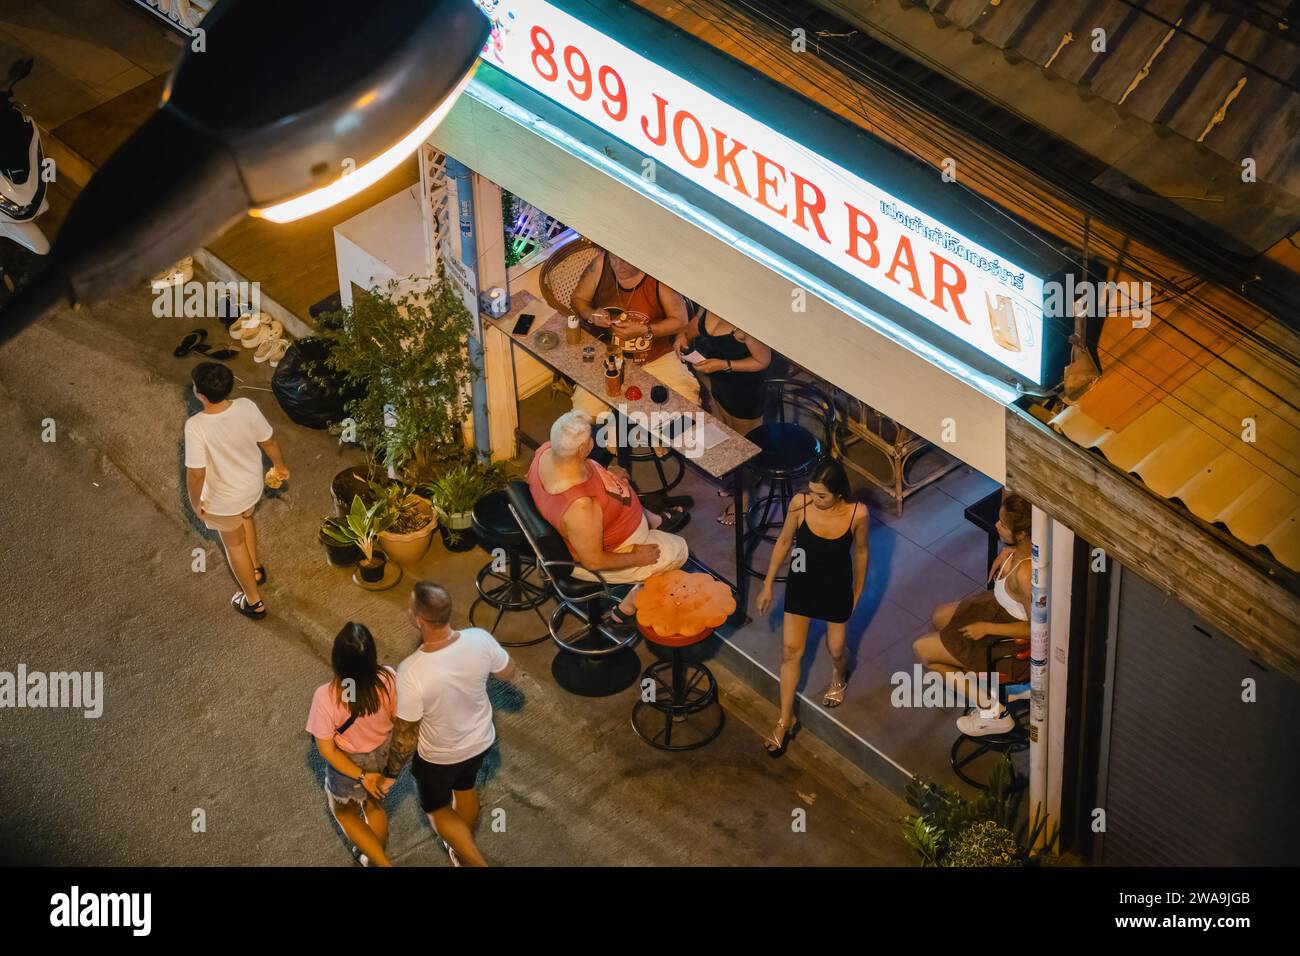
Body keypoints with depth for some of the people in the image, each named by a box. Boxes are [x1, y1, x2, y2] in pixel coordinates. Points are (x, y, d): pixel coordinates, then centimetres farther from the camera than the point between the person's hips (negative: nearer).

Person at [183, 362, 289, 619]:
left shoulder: (196, 426, -37)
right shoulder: (247, 407, -24)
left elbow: (196, 474, -28)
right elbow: (268, 441, -8)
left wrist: (195, 502, -8)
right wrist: (279, 465, 13)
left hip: (223, 499, -4)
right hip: (252, 485, 4)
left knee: (233, 542, 23)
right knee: (245, 518, 38)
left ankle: (254, 601, 42)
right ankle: (255, 569, 61)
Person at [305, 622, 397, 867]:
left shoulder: (326, 697, -36)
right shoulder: (388, 679, -30)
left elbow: (326, 750, -25)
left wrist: (360, 776, -13)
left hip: (349, 764, -3)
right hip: (383, 756, 3)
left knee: (345, 813, 30)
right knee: (374, 805, 33)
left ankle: (382, 863, 30)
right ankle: (373, 857, 56)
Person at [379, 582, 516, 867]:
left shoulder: (411, 672, -39)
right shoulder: (480, 640, -29)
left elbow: (406, 735, -25)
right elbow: (508, 673, -7)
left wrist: (390, 773, -8)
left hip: (439, 755, -4)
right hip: (480, 740, 5)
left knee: (437, 808, 27)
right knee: (465, 789, 34)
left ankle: (477, 863, 28)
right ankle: (463, 852, 58)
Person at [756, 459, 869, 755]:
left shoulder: (858, 513, -27)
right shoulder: (800, 504, -25)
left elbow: (860, 551, -7)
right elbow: (784, 542, -7)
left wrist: (857, 591, 6)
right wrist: (768, 584, 0)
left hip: (837, 588, -1)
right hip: (801, 583, 1)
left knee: (835, 649, 19)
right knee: (791, 650, 7)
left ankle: (839, 679, 57)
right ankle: (786, 720, 24)